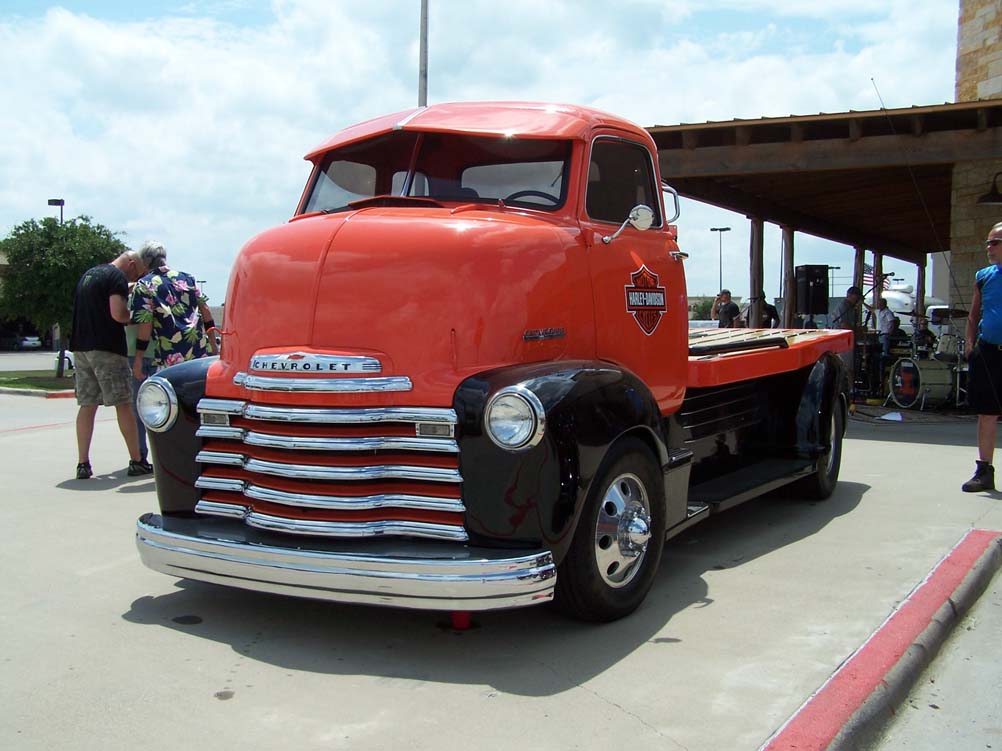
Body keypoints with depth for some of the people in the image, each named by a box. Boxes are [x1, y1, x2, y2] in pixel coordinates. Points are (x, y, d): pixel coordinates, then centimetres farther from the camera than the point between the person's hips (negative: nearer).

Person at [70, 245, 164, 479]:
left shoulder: (89, 274, 20)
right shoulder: (117, 276, -7)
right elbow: (117, 314, -18)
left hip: (80, 347, 8)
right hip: (107, 348, -8)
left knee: (87, 405, 8)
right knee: (123, 404, -2)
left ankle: (83, 464, 5)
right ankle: (136, 462, 1)